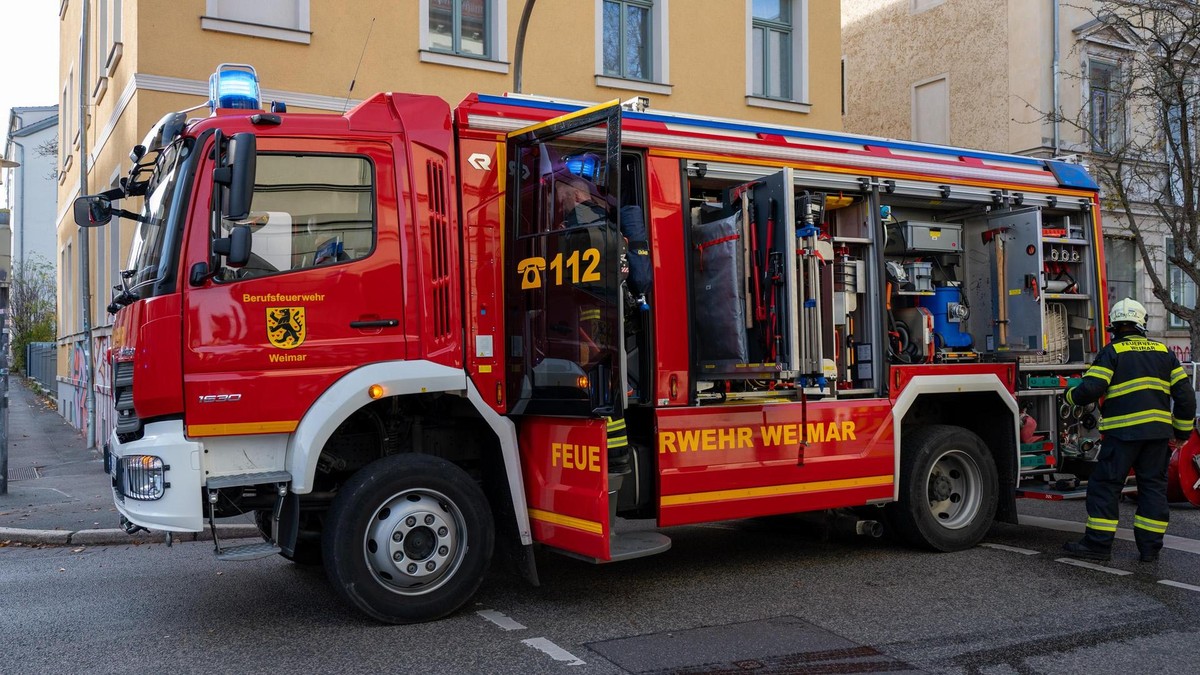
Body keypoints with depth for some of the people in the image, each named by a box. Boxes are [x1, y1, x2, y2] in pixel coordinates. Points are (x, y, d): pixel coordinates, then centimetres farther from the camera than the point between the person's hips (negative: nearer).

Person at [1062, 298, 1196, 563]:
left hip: (1123, 431, -5)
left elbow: (1091, 389, -12)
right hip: (1159, 430, 5)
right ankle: (1150, 547, 12)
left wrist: (1071, 396, 9)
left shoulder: (1112, 352, -3)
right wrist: (1182, 430, 18)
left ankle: (1098, 544, 1)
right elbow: (1185, 393, 11)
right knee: (1153, 486, 11)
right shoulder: (1163, 352, 12)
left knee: (1105, 485, 1)